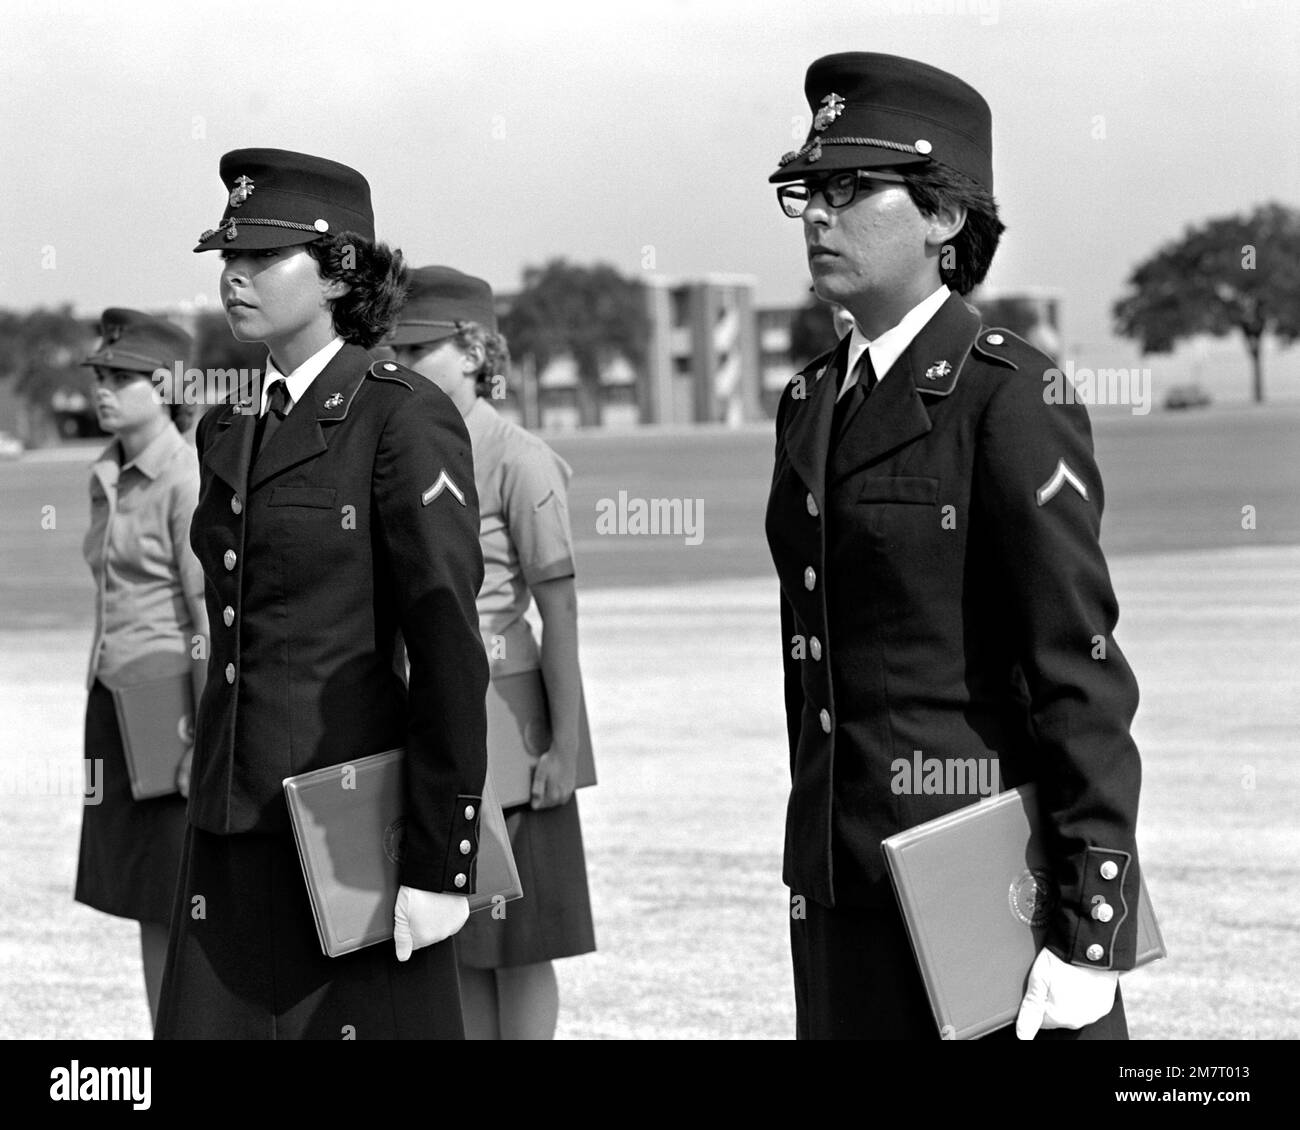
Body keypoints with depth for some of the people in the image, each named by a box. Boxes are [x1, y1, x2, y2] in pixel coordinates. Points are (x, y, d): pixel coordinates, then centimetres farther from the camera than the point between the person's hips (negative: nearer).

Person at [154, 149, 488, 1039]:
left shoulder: (403, 417, -9)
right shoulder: (228, 432, 14)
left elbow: (451, 655, -12)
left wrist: (441, 866, -15)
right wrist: (212, 820, 17)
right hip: (233, 831, 7)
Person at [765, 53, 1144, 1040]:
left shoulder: (1010, 395, -11)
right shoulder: (812, 402, 12)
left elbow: (1081, 672, -14)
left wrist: (1092, 934, -17)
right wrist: (817, 871, 18)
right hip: (844, 883, 7)